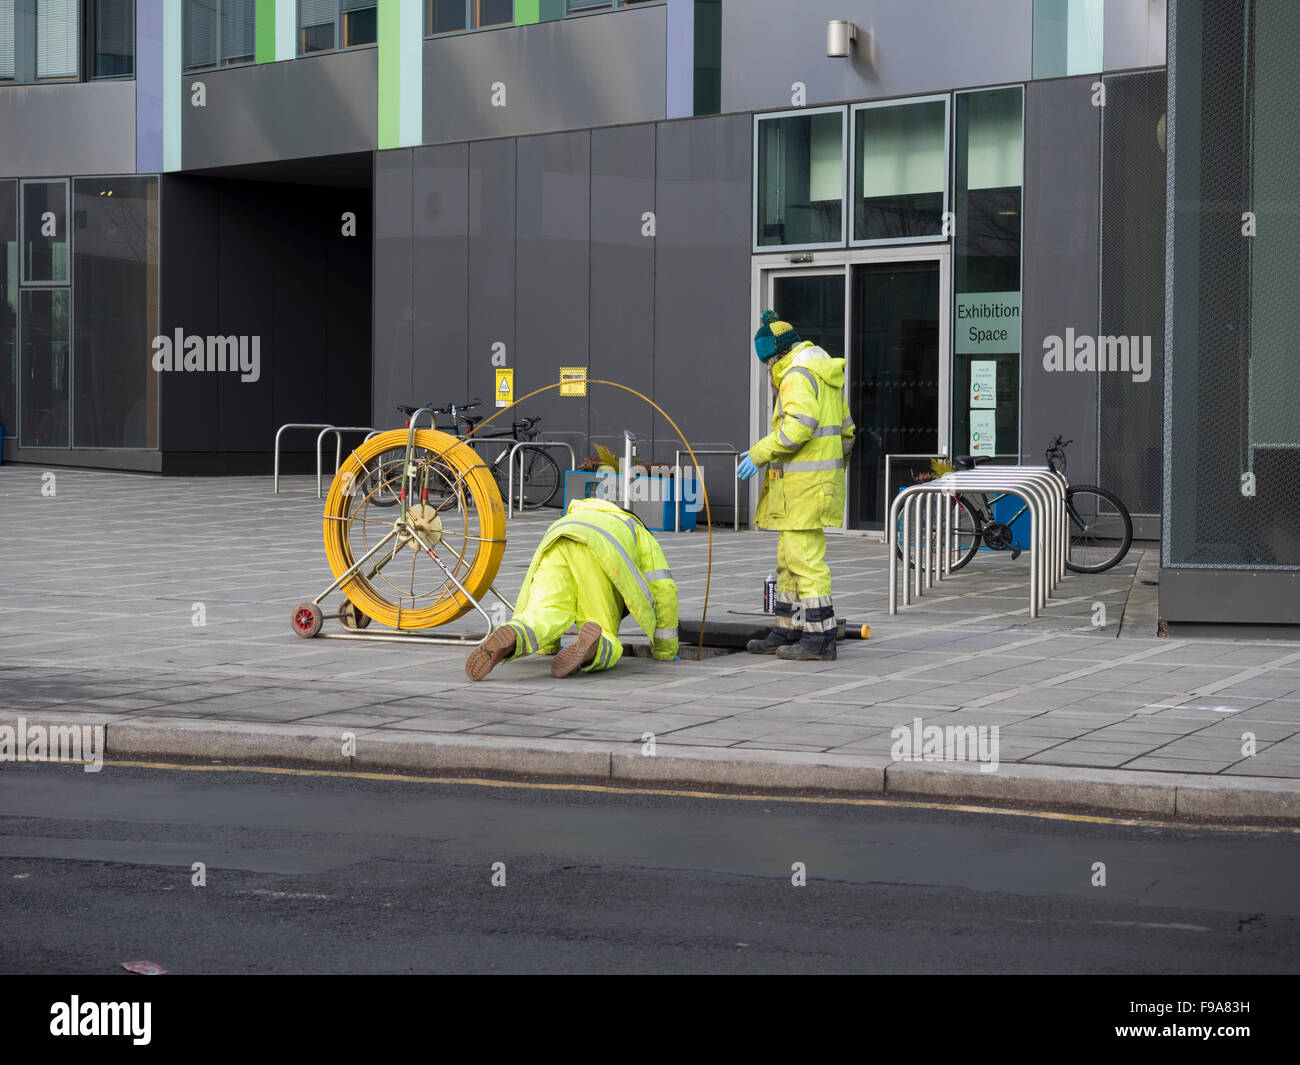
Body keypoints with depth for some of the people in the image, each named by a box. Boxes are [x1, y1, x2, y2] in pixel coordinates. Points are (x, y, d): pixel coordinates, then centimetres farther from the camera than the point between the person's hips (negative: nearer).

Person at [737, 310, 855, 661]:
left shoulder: (798, 375, -13)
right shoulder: (825, 375, 19)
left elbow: (799, 424, -27)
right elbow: (845, 431, 23)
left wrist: (760, 453, -20)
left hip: (804, 484, -10)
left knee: (805, 559, -8)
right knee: (789, 559, 15)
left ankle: (820, 639, -8)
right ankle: (787, 632, 20)